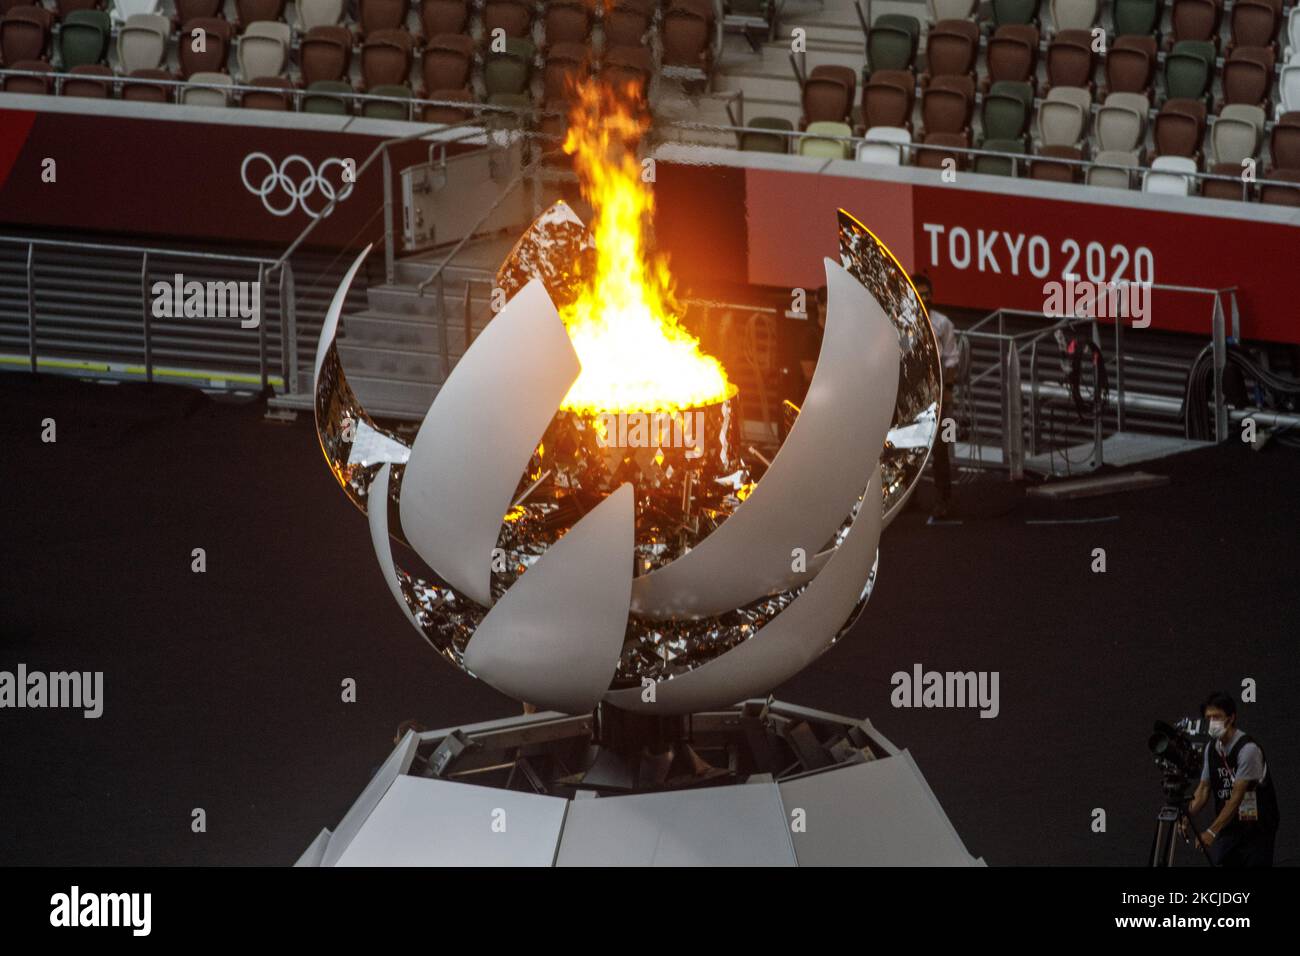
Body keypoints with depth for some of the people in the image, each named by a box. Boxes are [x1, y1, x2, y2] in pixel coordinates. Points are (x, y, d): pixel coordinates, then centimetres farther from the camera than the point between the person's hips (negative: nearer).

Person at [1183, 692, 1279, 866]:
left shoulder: (1248, 749, -19)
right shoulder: (1211, 749, 4)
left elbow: (1237, 797, -22)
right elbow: (1204, 789, 8)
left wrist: (1212, 831, -27)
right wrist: (1186, 816, -9)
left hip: (1255, 826, -6)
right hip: (1228, 826, 7)